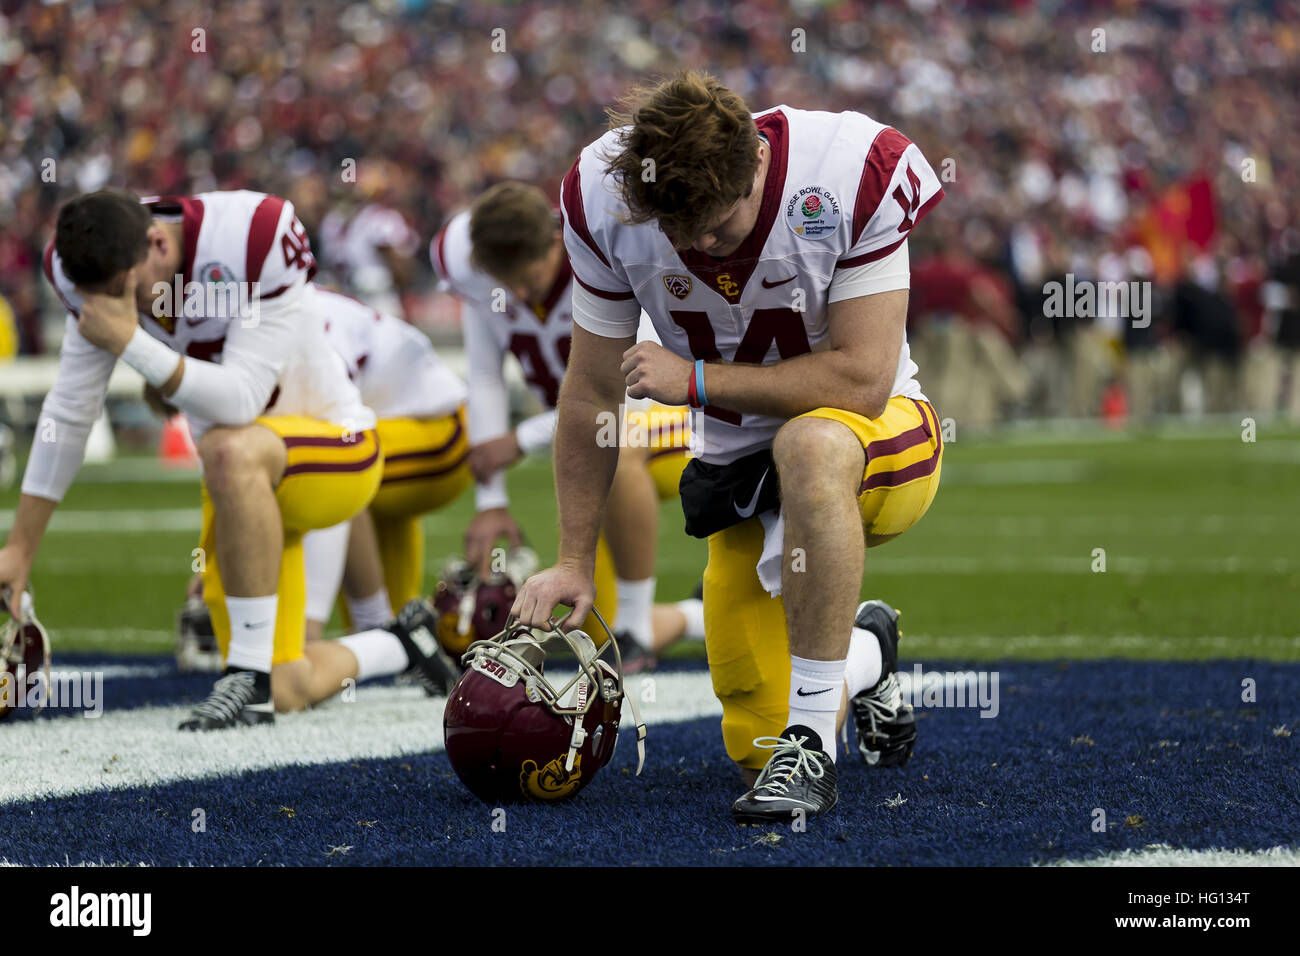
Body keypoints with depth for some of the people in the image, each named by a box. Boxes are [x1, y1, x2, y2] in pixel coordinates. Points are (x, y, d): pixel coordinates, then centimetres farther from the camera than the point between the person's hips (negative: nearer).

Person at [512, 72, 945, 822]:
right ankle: (867, 658, 38)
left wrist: (695, 380, -26)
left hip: (883, 442, -4)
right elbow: (592, 393, -3)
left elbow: (861, 379, -27)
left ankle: (812, 747, -32)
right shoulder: (604, 200, -15)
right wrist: (574, 561, 1)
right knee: (757, 742, 2)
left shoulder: (854, 175, -26)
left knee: (810, 444, -42)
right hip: (741, 470, 4)